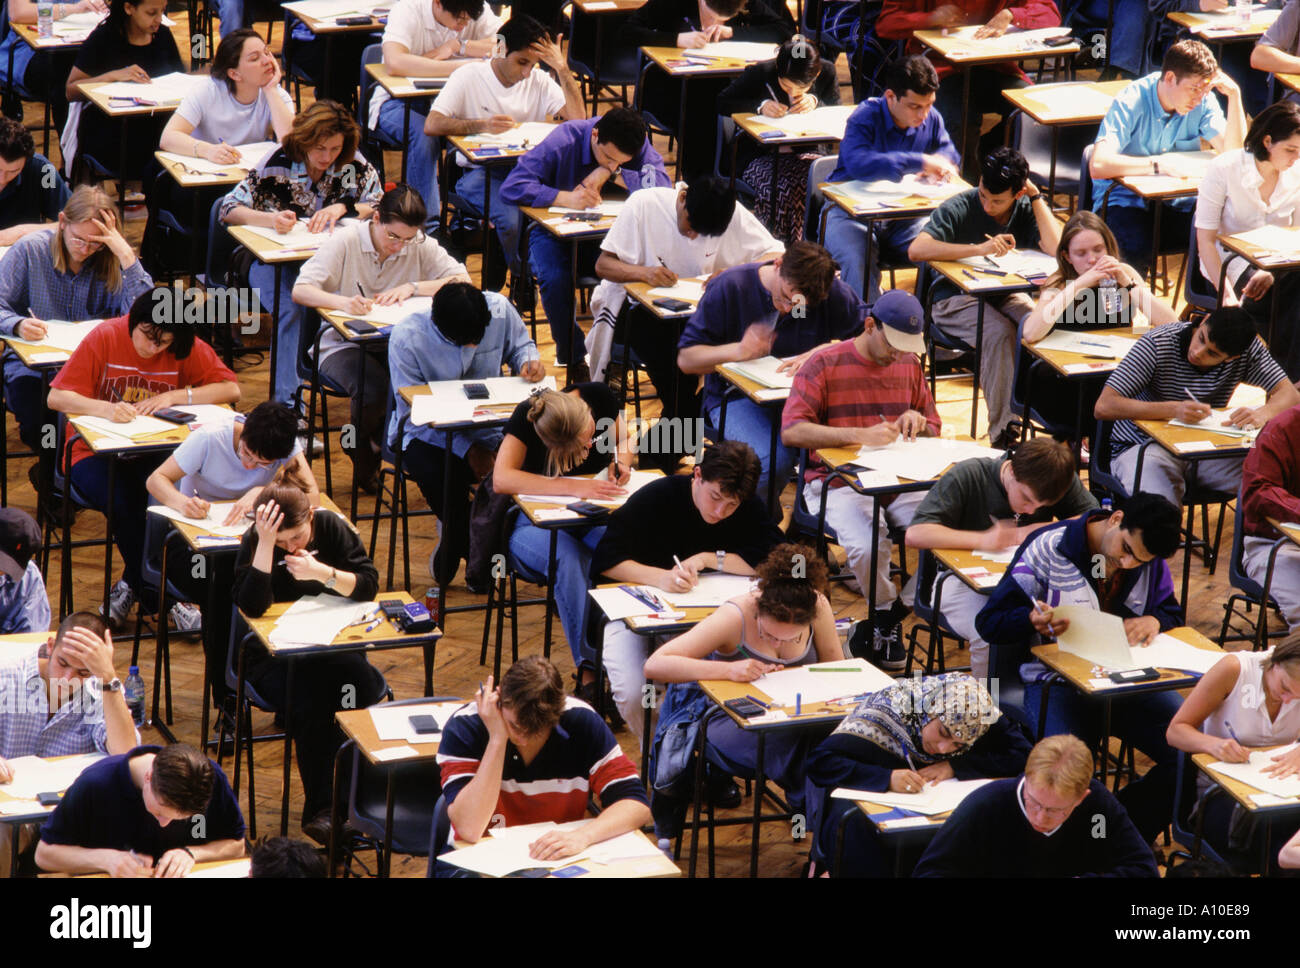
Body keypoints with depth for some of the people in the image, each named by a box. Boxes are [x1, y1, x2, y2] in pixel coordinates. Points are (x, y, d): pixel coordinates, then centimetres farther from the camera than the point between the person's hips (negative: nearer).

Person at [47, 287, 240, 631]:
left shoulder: (188, 348, -3)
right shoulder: (105, 337, -11)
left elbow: (231, 389, -7)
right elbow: (56, 397, -14)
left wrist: (174, 396, -19)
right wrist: (104, 409, -33)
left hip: (155, 450, 2)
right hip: (97, 449, -2)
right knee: (123, 501, -32)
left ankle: (133, 584, -7)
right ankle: (158, 595, -12)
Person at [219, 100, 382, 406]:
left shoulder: (353, 165, -4)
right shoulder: (278, 163, -11)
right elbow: (229, 210, -10)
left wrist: (342, 208, -19)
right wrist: (270, 219, -29)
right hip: (273, 261, -2)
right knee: (293, 307, -33)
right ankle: (286, 399, -30)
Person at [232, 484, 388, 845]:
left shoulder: (331, 527, -5)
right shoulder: (254, 542, -12)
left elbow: (369, 585, -10)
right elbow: (252, 606, -25)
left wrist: (322, 573, -27)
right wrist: (265, 545, -33)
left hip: (331, 645, 3)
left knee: (363, 686, -30)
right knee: (310, 700, -33)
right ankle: (319, 809, -21)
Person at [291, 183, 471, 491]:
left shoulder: (421, 246, -2)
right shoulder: (345, 243, -11)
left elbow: (463, 280, -6)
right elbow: (300, 291, -17)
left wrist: (413, 287, -19)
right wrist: (342, 302, -37)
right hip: (343, 343, -3)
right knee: (373, 388, -34)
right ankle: (361, 445, 4)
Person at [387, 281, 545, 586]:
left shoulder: (500, 310, -11)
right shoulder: (407, 338, -20)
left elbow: (519, 344, 12)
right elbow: (415, 412, -17)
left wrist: (530, 360, -14)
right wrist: (467, 449, -25)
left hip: (488, 427, 4)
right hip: (427, 434, -4)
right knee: (437, 477, -36)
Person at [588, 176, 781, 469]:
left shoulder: (733, 214, -8)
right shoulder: (645, 205, -12)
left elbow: (776, 256, -9)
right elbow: (603, 265, -9)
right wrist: (642, 272, -30)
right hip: (642, 307, -2)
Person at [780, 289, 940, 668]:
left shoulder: (909, 365, 13)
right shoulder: (825, 365, -5)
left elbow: (933, 431, 23)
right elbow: (792, 431, -17)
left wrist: (918, 422, -4)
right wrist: (861, 435, -25)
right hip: (839, 481, -5)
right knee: (868, 547, -34)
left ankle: (881, 622, -3)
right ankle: (886, 612, 1)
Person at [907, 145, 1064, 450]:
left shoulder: (1028, 208, -3)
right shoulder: (960, 208, -13)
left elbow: (1056, 249, -20)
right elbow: (916, 250, -27)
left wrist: (1037, 196, -15)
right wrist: (979, 249, -30)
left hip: (1005, 295, 3)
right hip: (956, 298, -3)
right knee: (999, 332, -34)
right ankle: (1004, 432, -32)